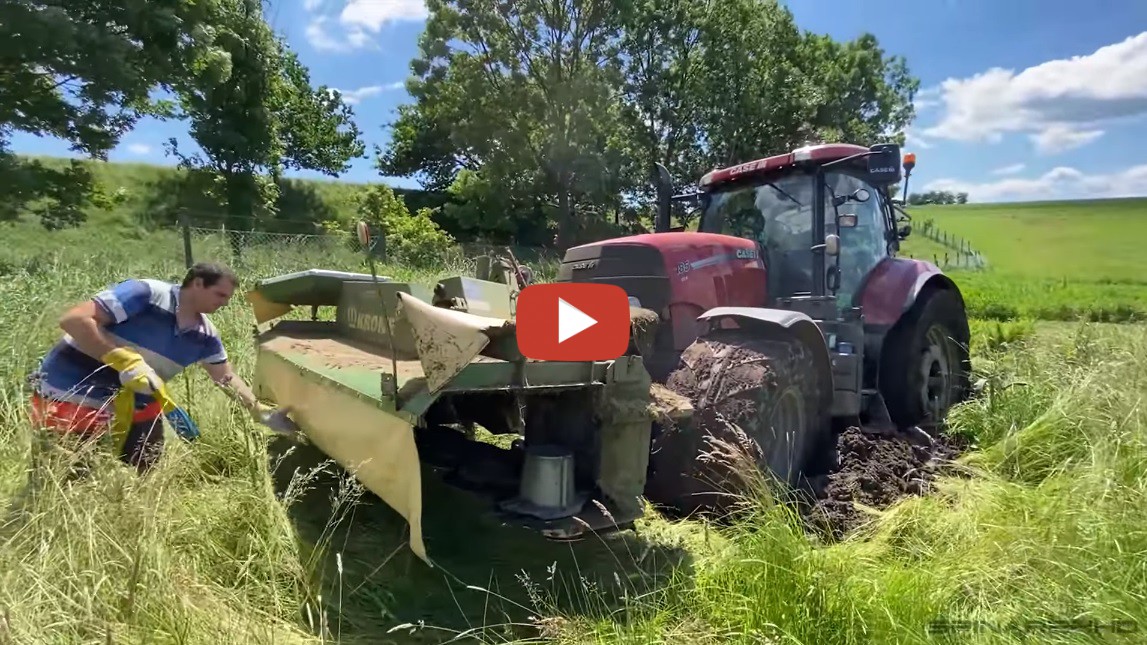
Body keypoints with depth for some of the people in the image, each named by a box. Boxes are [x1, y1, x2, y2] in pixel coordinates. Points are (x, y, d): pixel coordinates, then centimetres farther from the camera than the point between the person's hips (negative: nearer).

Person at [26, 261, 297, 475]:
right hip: (70, 396, -7)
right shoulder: (146, 293, -23)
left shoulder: (205, 335, 0)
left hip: (133, 403, 7)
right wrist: (126, 360, -33)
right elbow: (73, 320, -28)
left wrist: (261, 412, 2)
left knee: (147, 471, 13)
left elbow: (226, 376, 10)